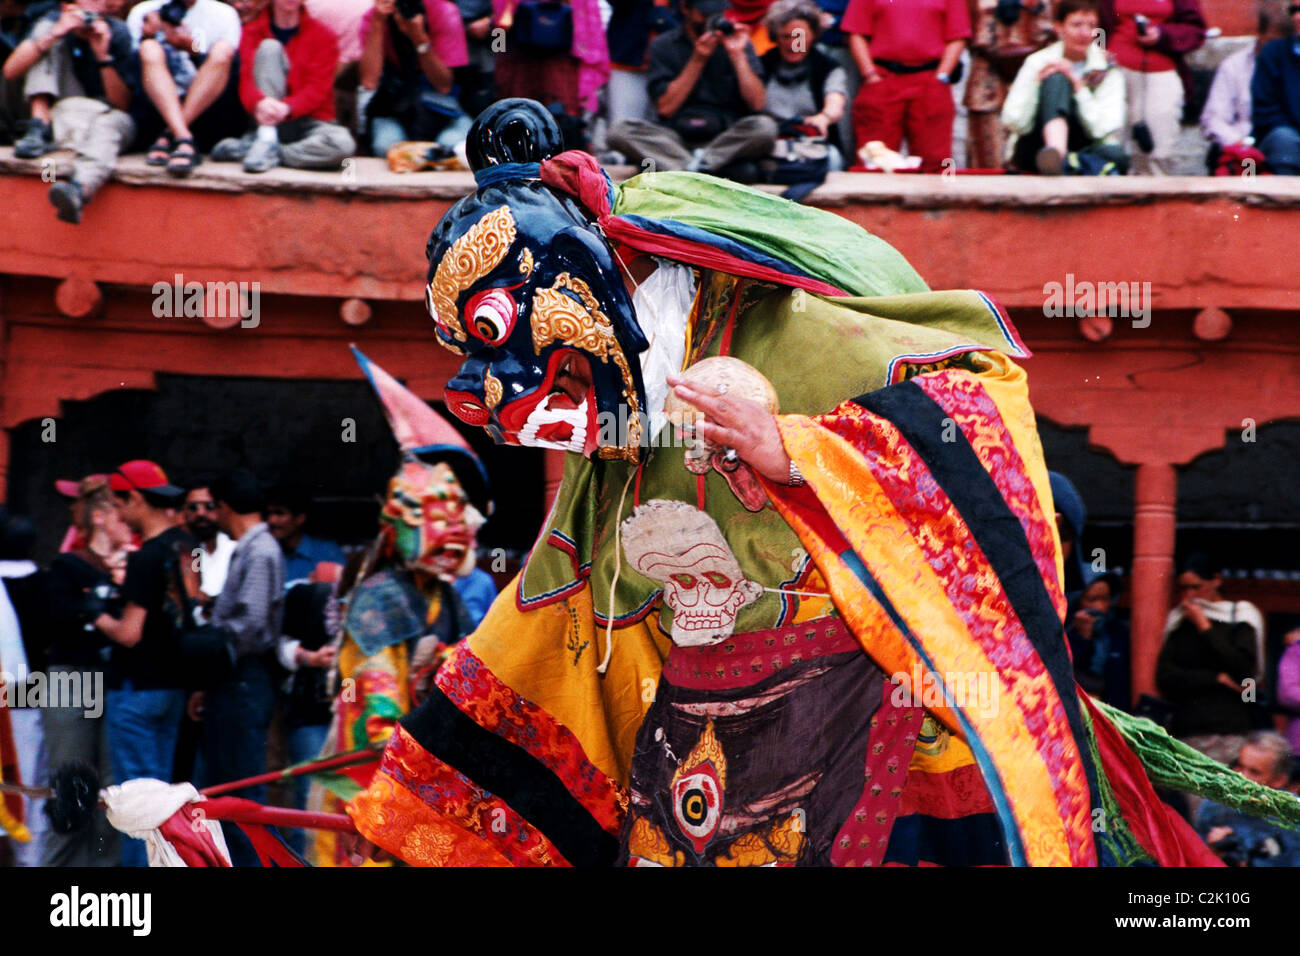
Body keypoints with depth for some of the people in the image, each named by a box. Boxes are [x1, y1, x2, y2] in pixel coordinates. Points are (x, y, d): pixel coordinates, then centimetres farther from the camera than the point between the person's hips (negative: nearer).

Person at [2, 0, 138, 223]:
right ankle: (40, 127, -23)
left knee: (108, 125, -41)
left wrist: (103, 55, -23)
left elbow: (121, 105, -10)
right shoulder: (51, 25, -1)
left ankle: (78, 191, -74)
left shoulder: (118, 33, -6)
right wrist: (53, 35, -23)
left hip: (109, 115, -3)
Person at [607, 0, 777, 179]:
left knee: (765, 126, -31)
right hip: (677, 137, 0)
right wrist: (698, 60, -8)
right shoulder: (664, 45, 7)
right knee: (619, 130, -25)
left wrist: (738, 55, -10)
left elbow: (757, 103, -3)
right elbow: (665, 108, -4)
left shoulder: (738, 41, 8)